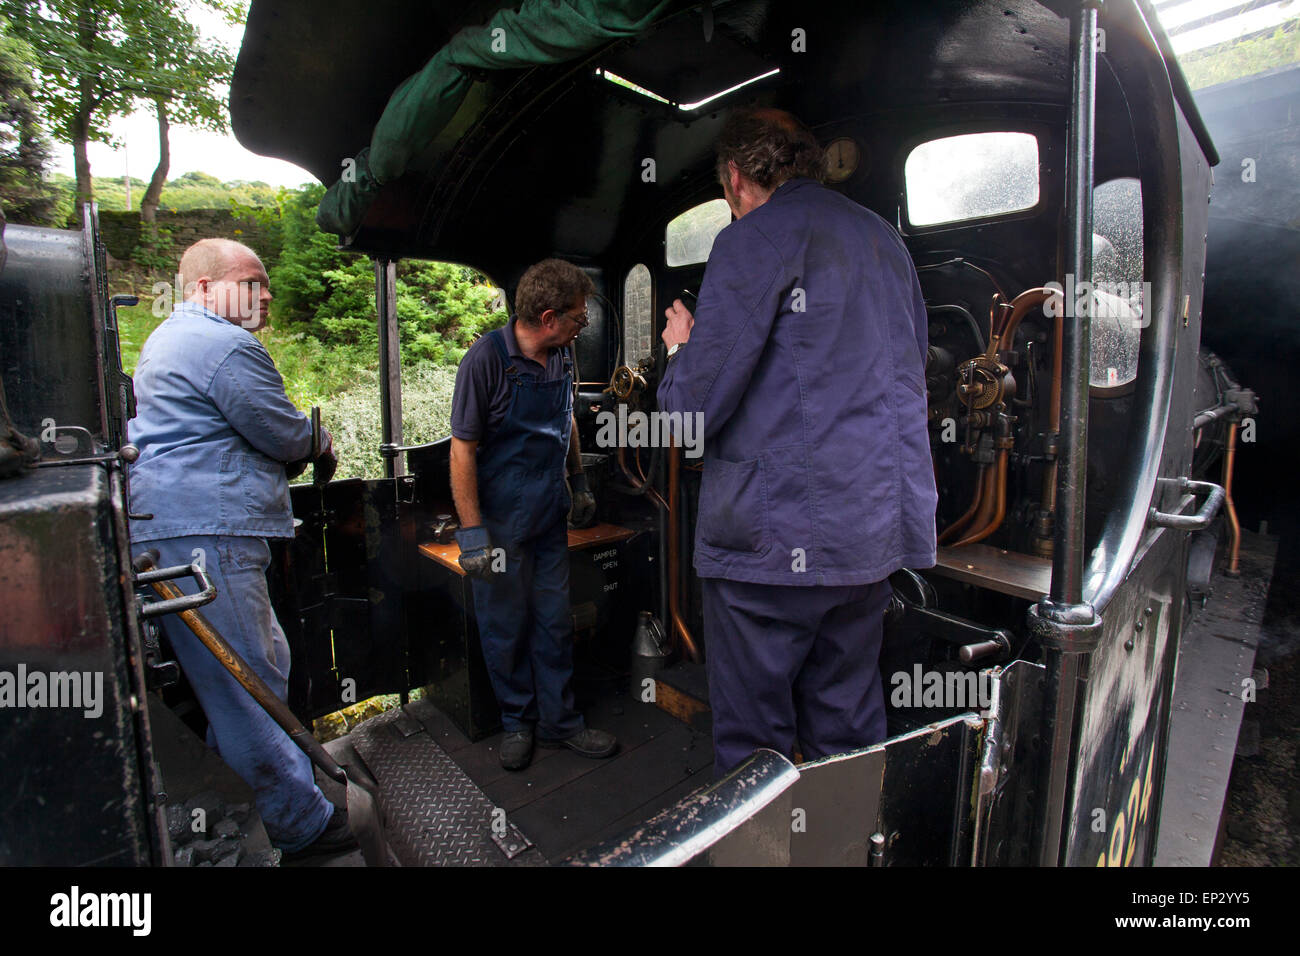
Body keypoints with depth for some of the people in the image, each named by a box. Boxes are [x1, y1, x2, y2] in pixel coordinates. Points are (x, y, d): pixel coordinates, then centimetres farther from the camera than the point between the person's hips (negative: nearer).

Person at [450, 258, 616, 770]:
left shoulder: (562, 355, 2)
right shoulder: (487, 358, -17)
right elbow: (463, 446, -16)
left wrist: (579, 484, 19)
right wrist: (471, 531, -18)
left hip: (551, 516, 6)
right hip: (501, 520, -5)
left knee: (555, 621, 12)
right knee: (506, 626, 9)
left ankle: (559, 721, 28)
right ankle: (517, 721, 30)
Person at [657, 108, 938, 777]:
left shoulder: (754, 239, -7)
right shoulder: (884, 237, 17)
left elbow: (696, 405, -13)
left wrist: (679, 348, 9)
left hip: (774, 538, -8)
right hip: (878, 529, 8)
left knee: (752, 748, 6)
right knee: (849, 732, 19)